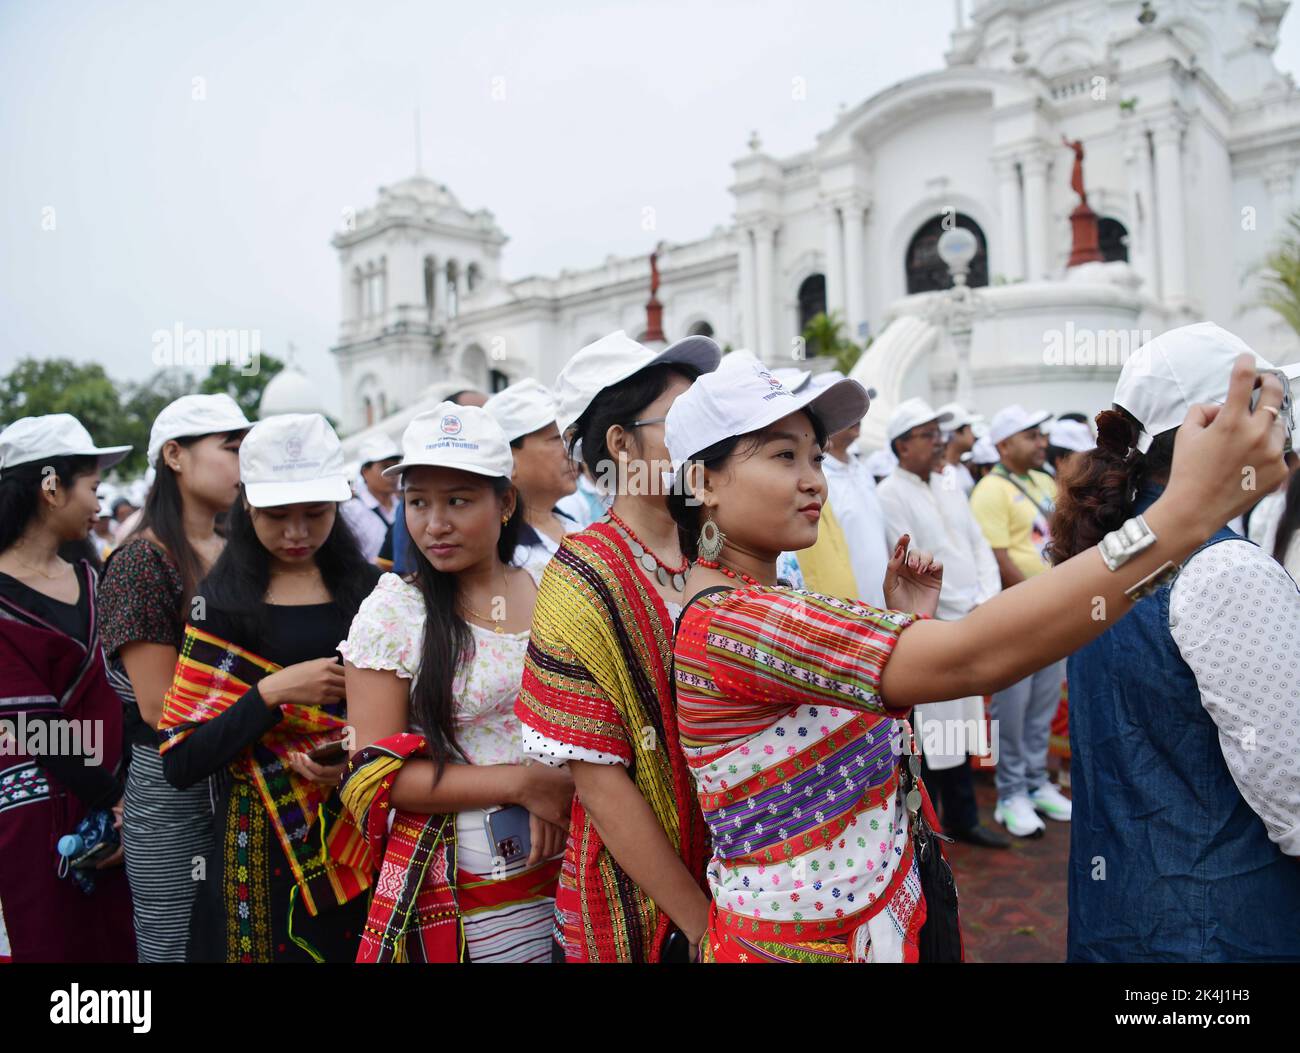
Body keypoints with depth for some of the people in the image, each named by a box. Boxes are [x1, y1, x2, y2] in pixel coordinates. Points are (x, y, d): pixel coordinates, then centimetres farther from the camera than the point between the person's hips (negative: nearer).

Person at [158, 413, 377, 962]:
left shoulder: (372, 590, 1)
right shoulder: (221, 604, -3)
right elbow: (179, 763, -8)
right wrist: (272, 693, -20)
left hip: (362, 845, 2)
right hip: (261, 852, -1)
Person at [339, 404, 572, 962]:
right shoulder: (392, 612, -9)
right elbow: (376, 775, -11)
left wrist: (559, 790, -10)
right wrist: (522, 782, -18)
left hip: (569, 868, 3)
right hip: (461, 889, -3)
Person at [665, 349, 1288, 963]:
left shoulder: (762, 606, 4)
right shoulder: (726, 622, -28)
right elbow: (968, 659, -38)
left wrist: (903, 627, -4)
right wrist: (1186, 509, -38)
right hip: (810, 942, -8)